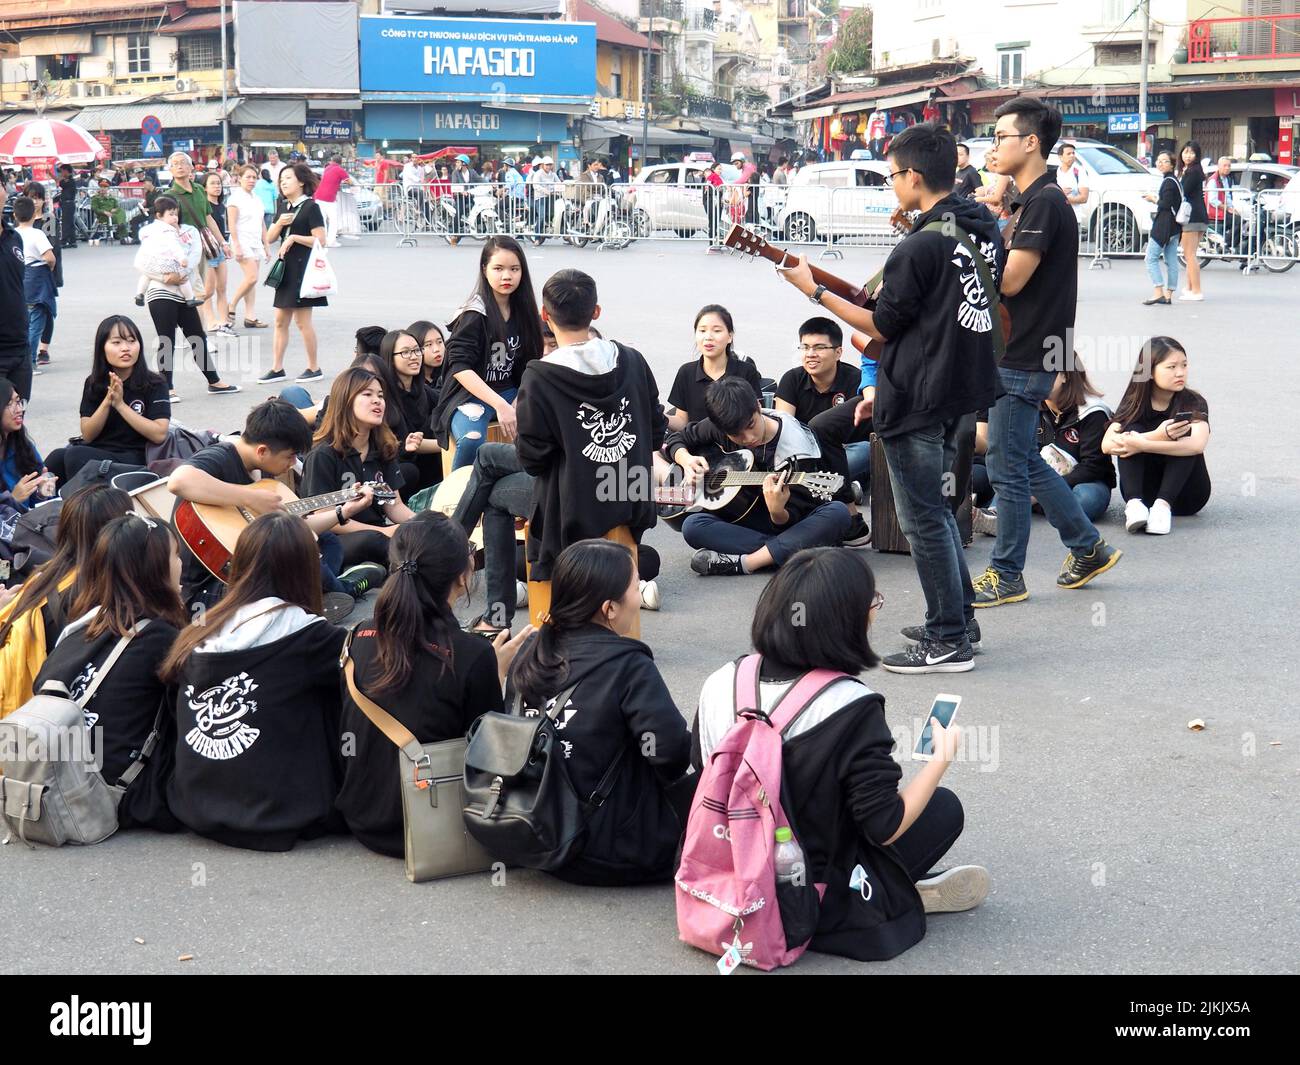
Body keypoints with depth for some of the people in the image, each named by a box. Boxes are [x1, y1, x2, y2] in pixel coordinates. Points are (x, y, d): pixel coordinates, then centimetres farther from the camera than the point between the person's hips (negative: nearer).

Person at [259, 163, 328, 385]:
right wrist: (279, 223, -6)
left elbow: (320, 240, -16)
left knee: (302, 320, -5)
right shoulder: (286, 209, 16)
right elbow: (269, 238, 12)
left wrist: (294, 237, -17)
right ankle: (277, 368, 11)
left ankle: (314, 368, 5)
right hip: (286, 269, 8)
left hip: (303, 269, -8)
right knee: (281, 321, 7)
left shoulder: (310, 207, -9)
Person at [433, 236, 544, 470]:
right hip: (470, 395, -6)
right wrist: (500, 405, -26)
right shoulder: (474, 315, -11)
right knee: (472, 440, -37)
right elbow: (460, 367, -19)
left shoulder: (523, 311, 8)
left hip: (509, 393, 6)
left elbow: (529, 364, 11)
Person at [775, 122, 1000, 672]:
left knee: (925, 521, 0)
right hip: (966, 392, 9)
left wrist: (814, 291, -4)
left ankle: (948, 642, 5)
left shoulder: (920, 247, -20)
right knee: (937, 507, 22)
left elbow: (883, 325, -13)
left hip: (918, 403, -9)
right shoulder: (984, 231, 8)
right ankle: (959, 618, 28)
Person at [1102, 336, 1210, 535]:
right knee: (1132, 430, -20)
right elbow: (1107, 445, -21)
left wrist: (1142, 445, -37)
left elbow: (1197, 444, -31)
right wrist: (1156, 437, -36)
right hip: (1143, 491, 1)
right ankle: (1134, 503, -36)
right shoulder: (1134, 403, -4)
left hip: (1184, 494, -1)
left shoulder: (1193, 402, -9)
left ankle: (1163, 505, -36)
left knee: (1184, 441, -25)